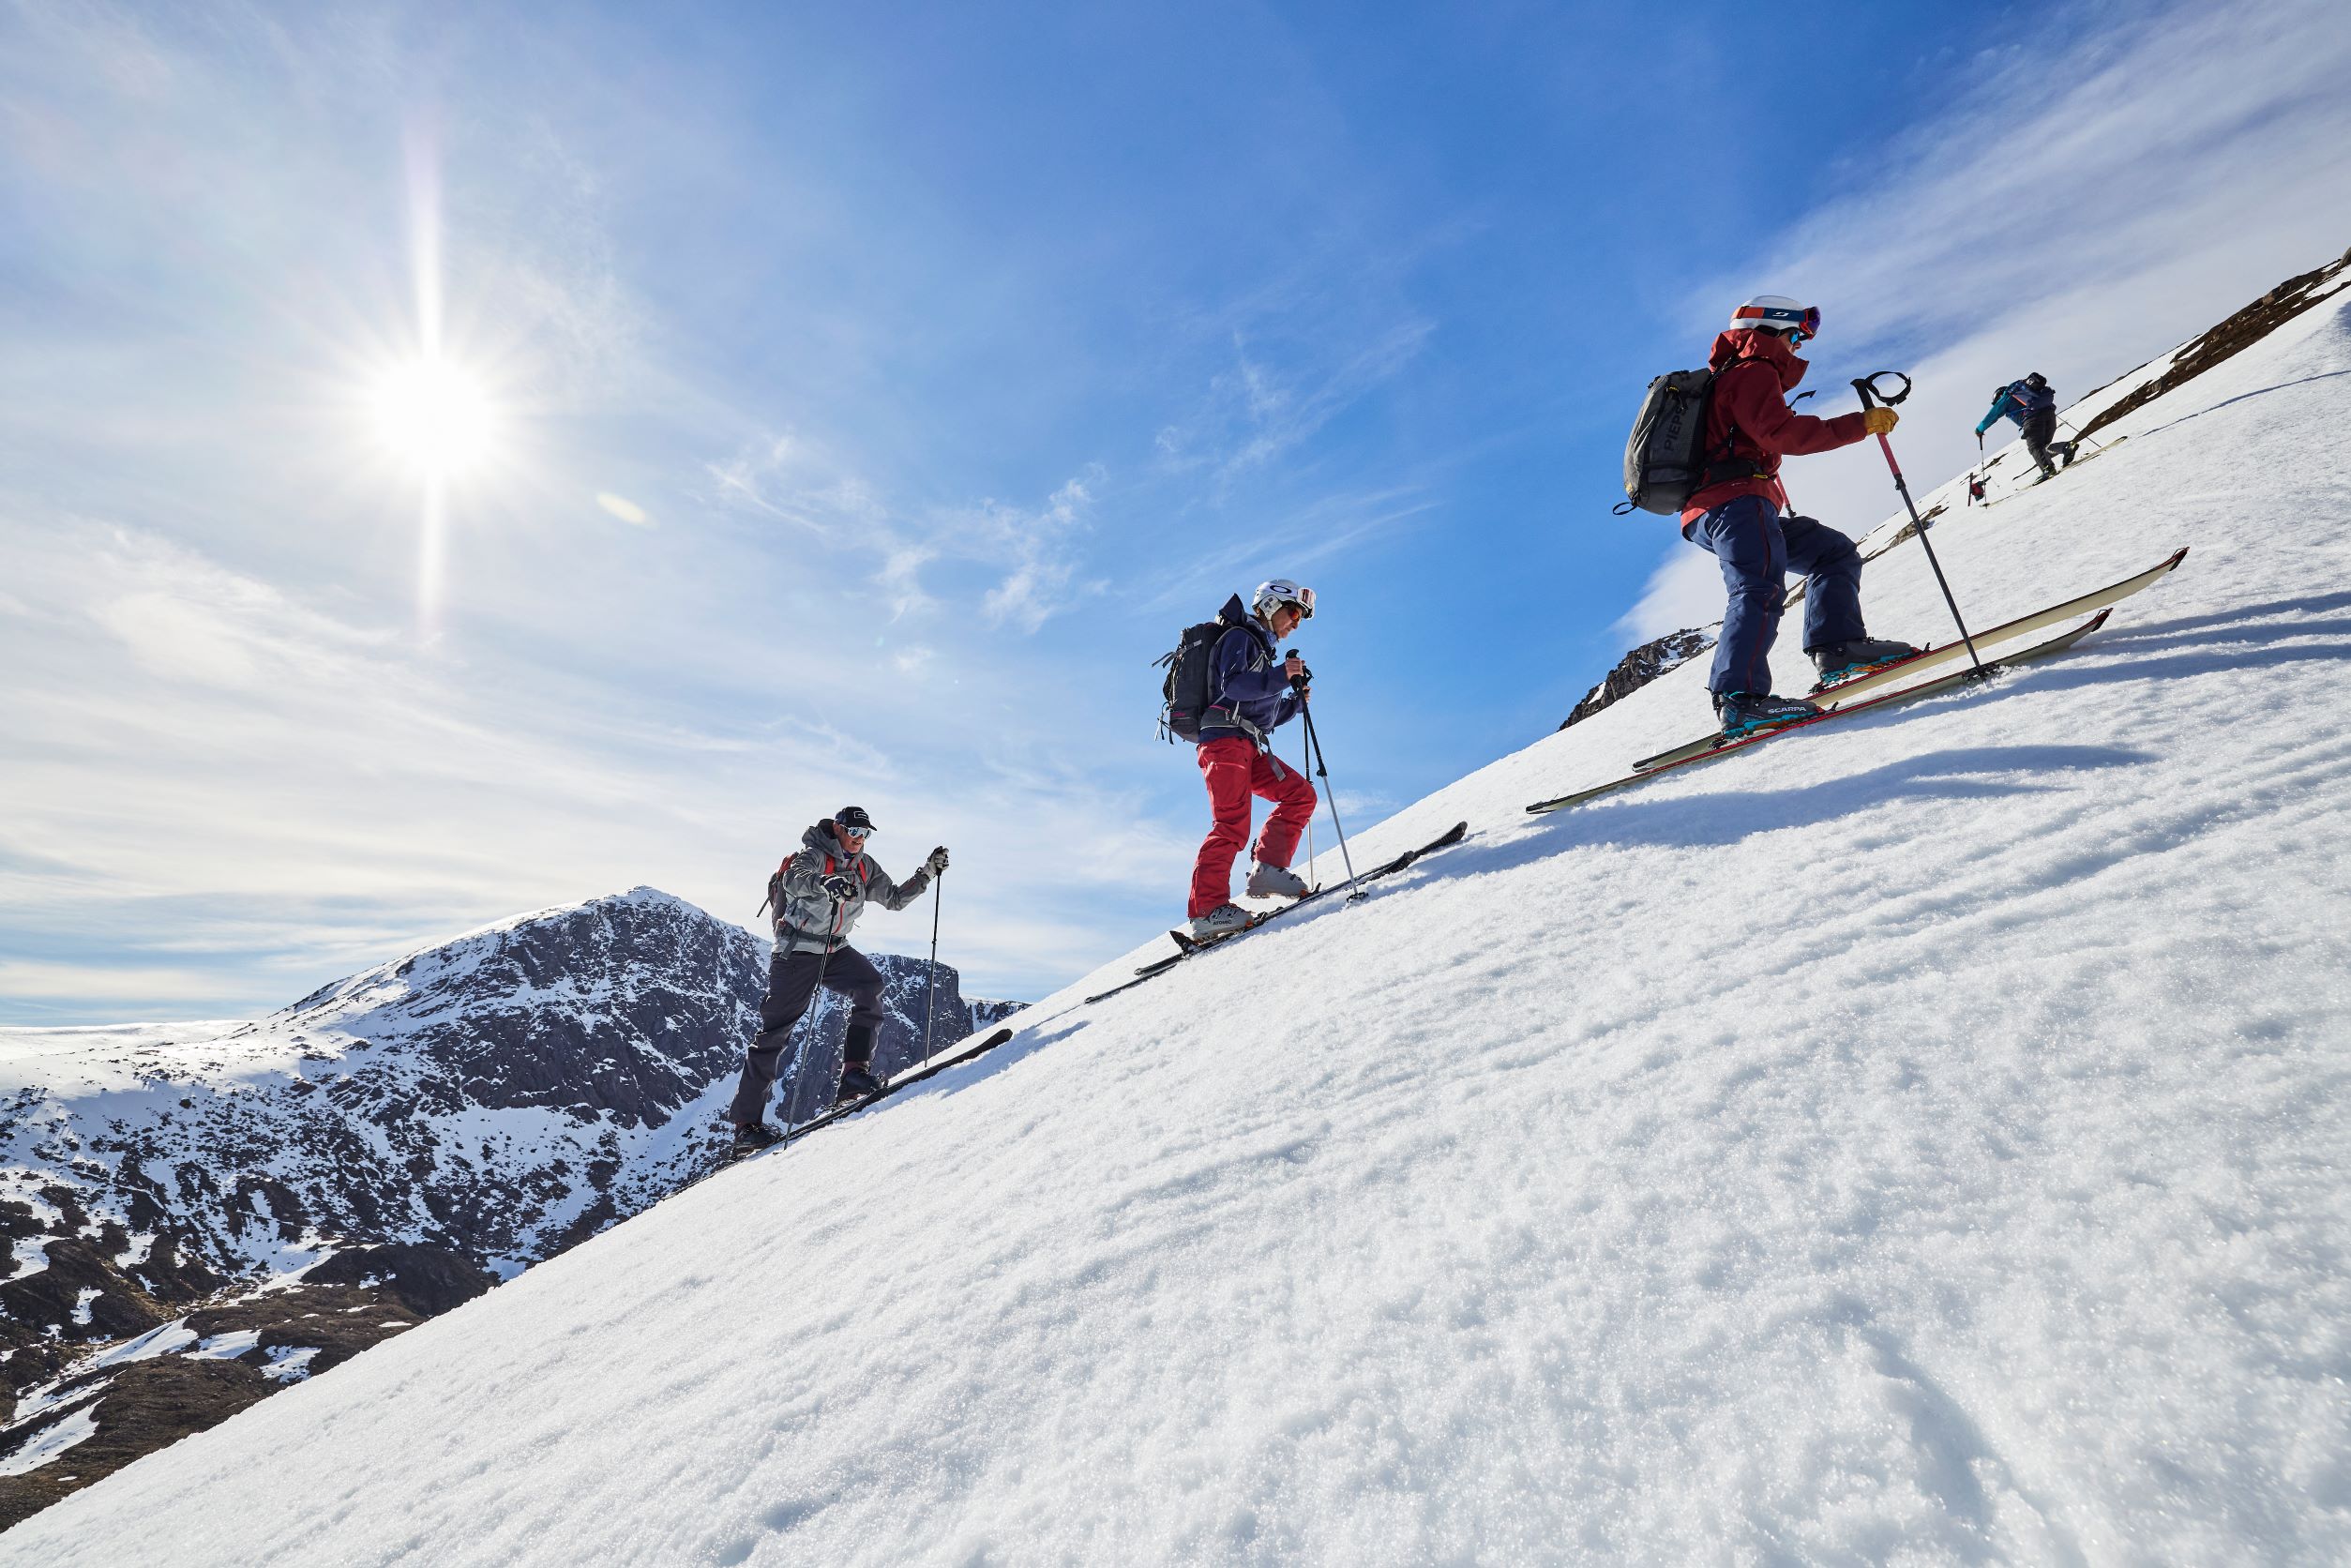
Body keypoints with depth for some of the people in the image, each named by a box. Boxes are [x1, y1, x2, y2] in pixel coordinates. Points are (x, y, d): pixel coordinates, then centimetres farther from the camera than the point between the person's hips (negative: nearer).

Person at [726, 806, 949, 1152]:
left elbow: (895, 898, 12)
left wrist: (927, 872, 1)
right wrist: (825, 883, -52)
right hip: (797, 950, -5)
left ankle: (855, 1072, -21)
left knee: (870, 985, -23)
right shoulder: (815, 854, -11)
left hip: (836, 950, 5)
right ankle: (746, 1122, 6)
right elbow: (792, 880, -31)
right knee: (775, 1032, -3)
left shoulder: (865, 867, 7)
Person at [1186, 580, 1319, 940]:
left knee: (1301, 794, -4)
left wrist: (1295, 702, 16)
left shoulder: (1263, 651, 29)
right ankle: (1207, 908, -21)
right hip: (1225, 739, -9)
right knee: (1233, 824, -18)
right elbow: (1232, 684, -17)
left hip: (1251, 748, 9)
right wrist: (1281, 675, -22)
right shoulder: (1240, 637, 2)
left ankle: (1268, 871, -8)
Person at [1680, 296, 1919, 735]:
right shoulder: (1754, 372, 3)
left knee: (1835, 552, 13)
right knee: (1763, 587, -28)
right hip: (1737, 501, -11)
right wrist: (1860, 424, -12)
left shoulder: (1727, 378, 33)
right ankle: (1740, 697, -42)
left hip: (1711, 511, 11)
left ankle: (1837, 645, -1)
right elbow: (1781, 433, -14)